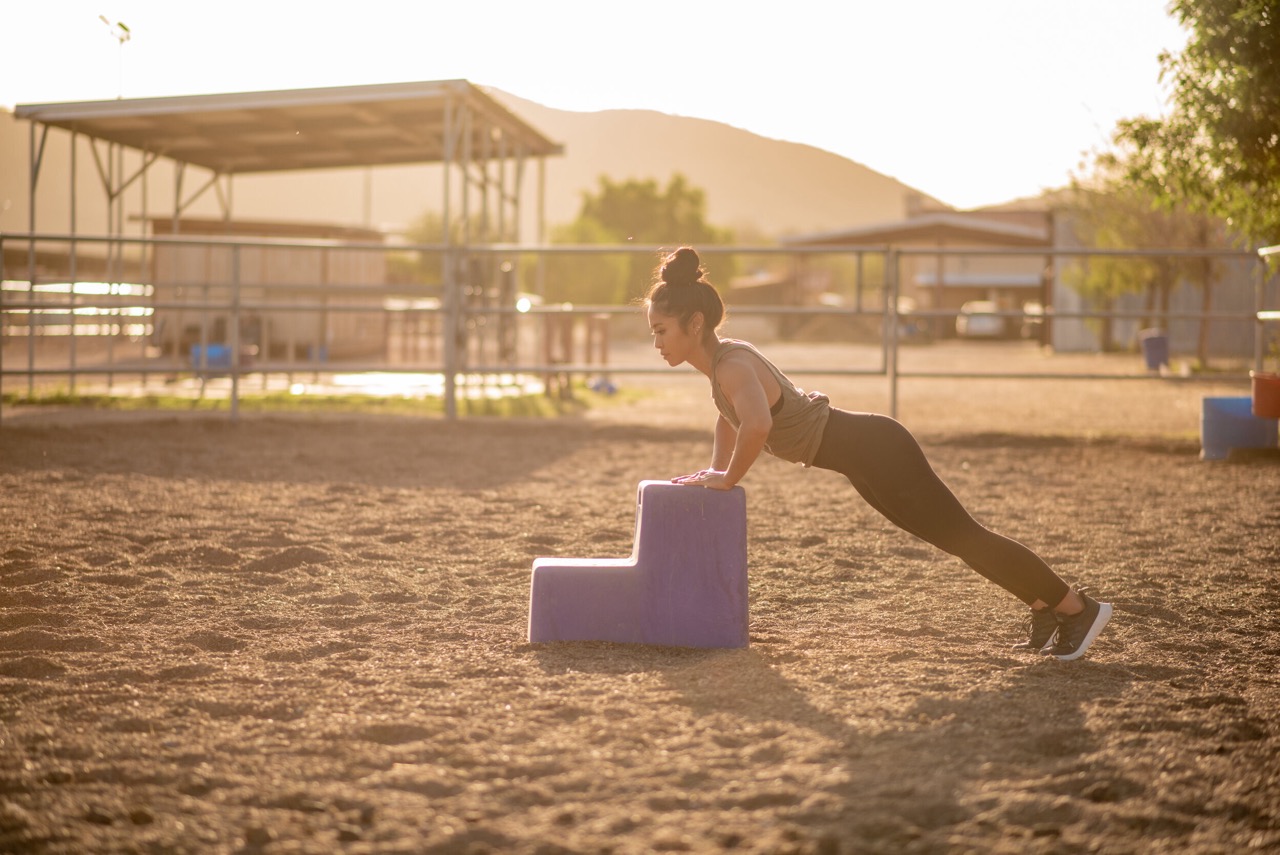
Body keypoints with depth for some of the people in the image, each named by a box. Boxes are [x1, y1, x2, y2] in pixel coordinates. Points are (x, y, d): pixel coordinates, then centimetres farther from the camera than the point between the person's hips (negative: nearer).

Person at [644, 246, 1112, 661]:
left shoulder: (731, 364, -22)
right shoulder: (722, 357, 6)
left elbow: (756, 425, -42)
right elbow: (729, 417, 28)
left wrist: (728, 479, -27)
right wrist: (715, 471, 16)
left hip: (874, 451, -9)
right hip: (862, 449, 9)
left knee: (964, 536, 0)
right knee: (954, 538, 19)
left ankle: (1078, 607, 12)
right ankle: (1047, 609, 30)